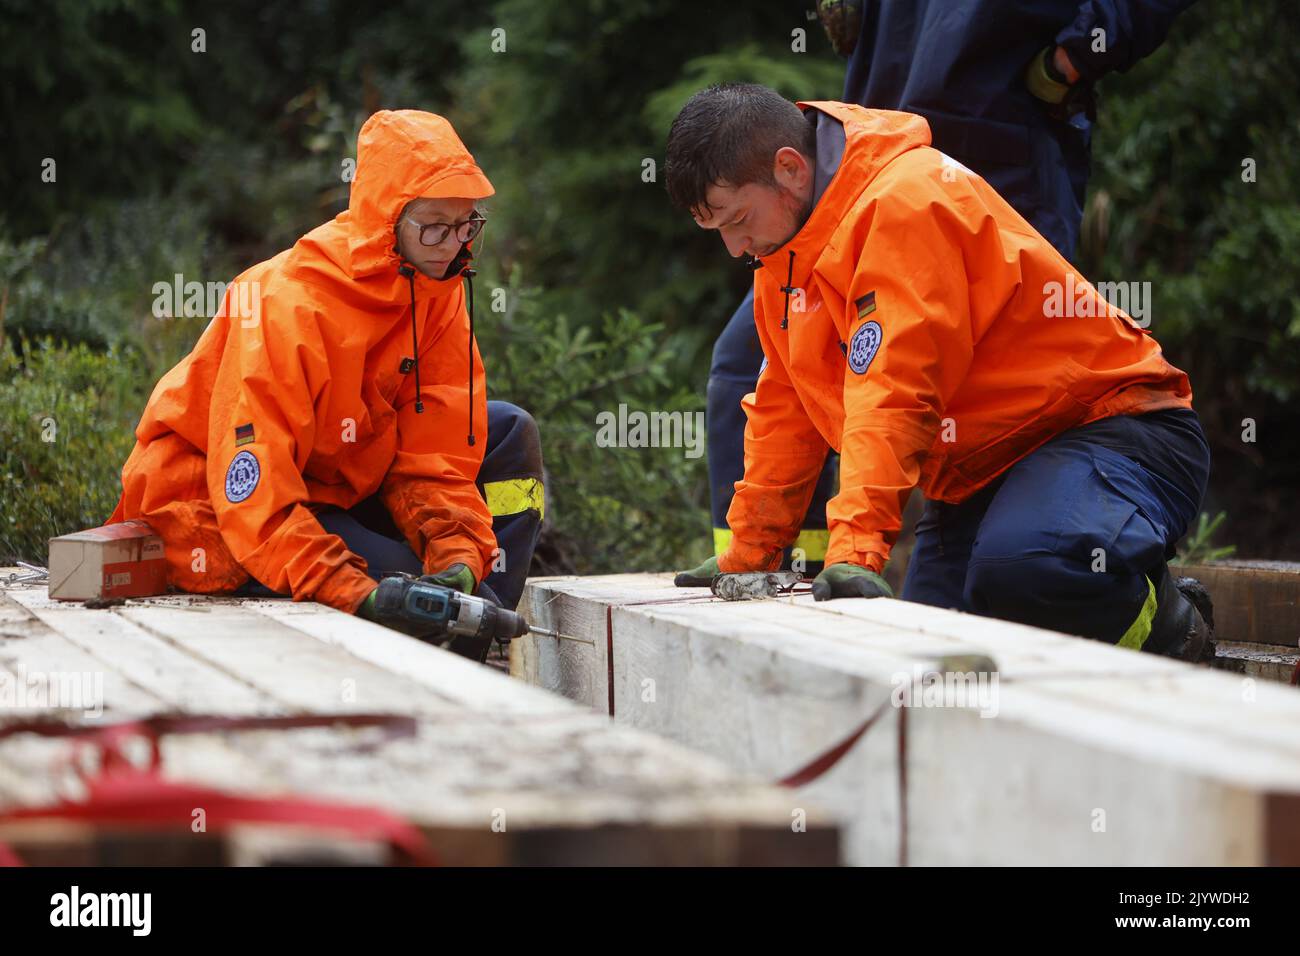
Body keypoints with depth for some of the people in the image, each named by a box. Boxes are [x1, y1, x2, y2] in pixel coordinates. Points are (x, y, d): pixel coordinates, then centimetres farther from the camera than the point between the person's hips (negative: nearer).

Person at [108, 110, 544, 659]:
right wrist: (357, 596, -43)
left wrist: (457, 557, -24)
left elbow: (438, 449, -6)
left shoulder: (437, 289, -6)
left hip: (333, 483, 8)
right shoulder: (287, 308, -29)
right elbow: (253, 496, -33)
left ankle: (481, 657, -5)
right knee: (405, 589, -31)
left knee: (508, 434, -2)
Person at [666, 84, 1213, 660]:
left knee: (1014, 568, -39)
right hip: (981, 477, 10)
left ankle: (1171, 626, -11)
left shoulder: (905, 201, -20)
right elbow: (786, 412, 23)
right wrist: (748, 556, 24)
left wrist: (855, 550, -37)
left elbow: (893, 395, -30)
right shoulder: (786, 252, 11)